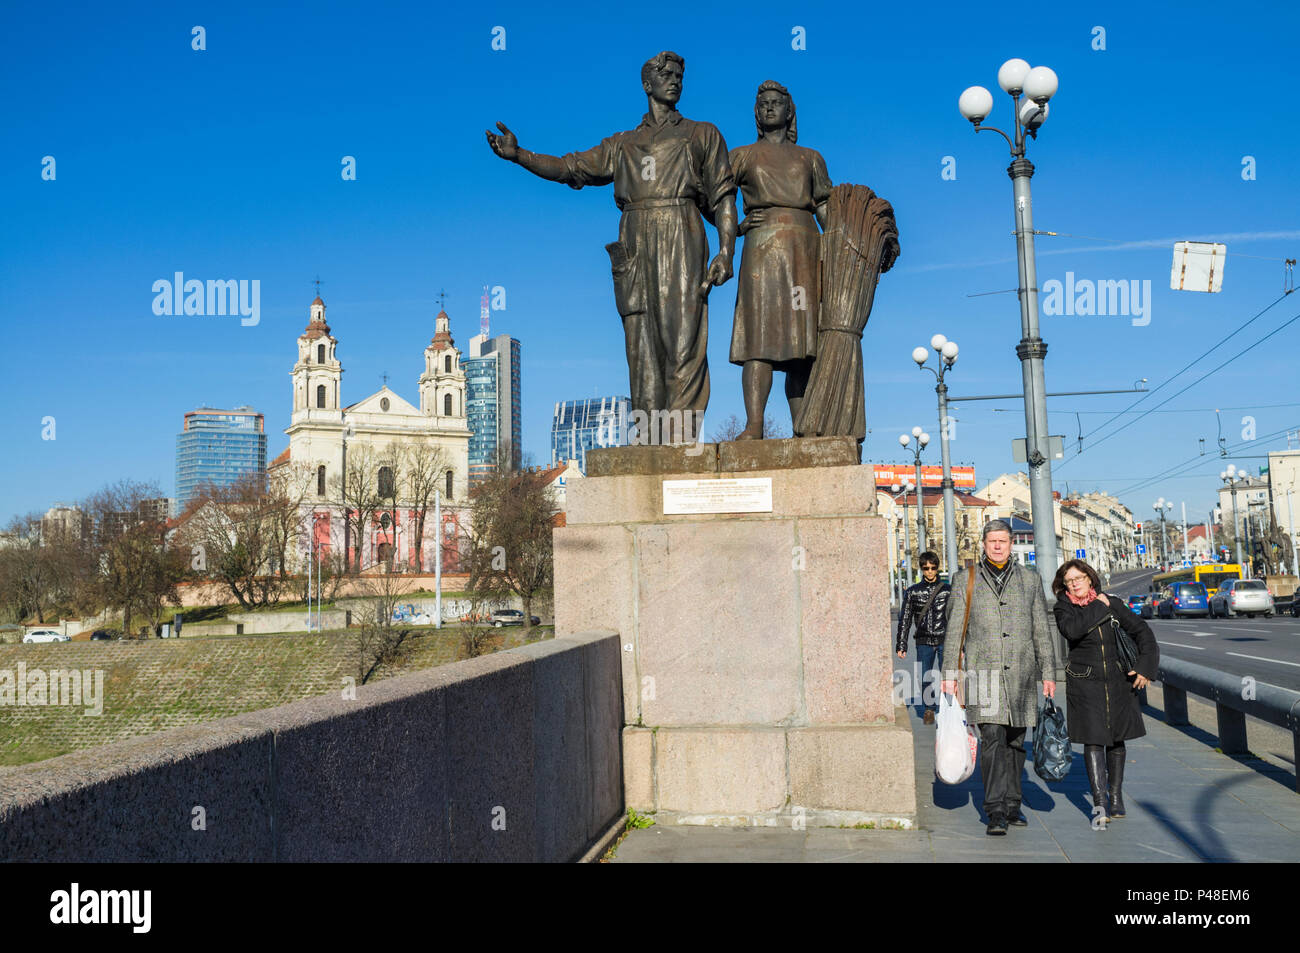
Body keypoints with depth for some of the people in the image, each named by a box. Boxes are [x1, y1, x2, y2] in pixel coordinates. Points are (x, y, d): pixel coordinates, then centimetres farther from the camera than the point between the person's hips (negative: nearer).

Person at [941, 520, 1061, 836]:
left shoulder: (1030, 578, 9)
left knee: (1015, 741, 9)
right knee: (991, 738, -12)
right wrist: (949, 674, 0)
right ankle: (995, 812, -10)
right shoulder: (966, 580, 4)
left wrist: (1049, 673, 6)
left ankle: (1012, 806, 21)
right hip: (983, 671, -2)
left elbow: (1042, 629, 11)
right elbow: (953, 631, 5)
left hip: (1021, 673, 2)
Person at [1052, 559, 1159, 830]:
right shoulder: (1064, 608, -3)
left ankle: (1116, 798, 27)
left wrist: (1146, 666, -2)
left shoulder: (1113, 603, 3)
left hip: (1117, 682, 3)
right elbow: (1071, 629, -25)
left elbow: (1142, 632, 8)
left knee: (1116, 740, 12)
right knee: (1093, 741, -10)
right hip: (1084, 683, -3)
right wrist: (1099, 608, -15)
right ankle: (1100, 804, -12)